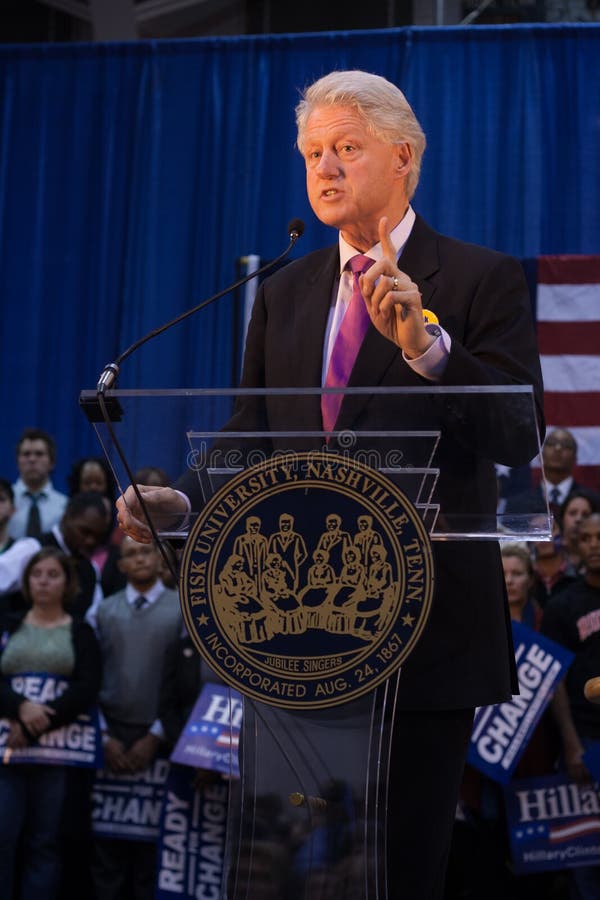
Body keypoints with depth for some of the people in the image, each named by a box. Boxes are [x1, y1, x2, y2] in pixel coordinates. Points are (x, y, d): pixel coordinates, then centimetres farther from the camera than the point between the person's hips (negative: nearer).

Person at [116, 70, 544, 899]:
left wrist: (426, 345, -26)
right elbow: (250, 434, 12)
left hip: (427, 627, -4)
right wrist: (182, 500, -8)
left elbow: (520, 439, -12)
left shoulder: (481, 280, -1)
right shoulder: (285, 292, 15)